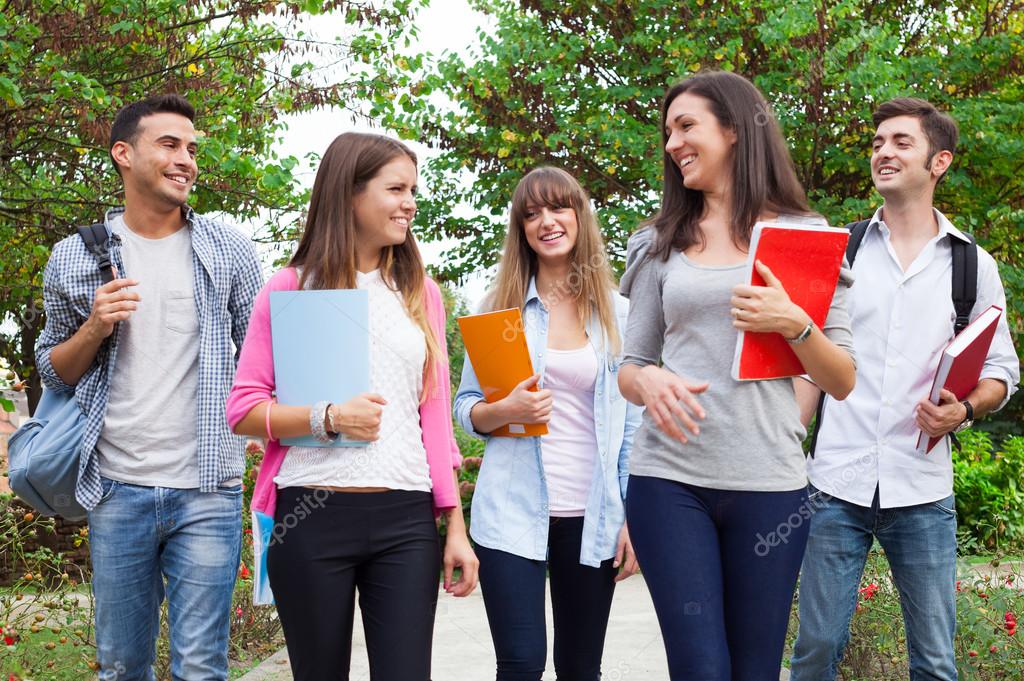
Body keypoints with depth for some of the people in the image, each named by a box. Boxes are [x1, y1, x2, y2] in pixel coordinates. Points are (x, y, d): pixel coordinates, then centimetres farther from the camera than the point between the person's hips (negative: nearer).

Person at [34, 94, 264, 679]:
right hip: (117, 489, 2)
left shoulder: (230, 250, 4)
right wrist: (94, 329, -7)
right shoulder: (75, 258, 6)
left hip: (207, 487, -1)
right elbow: (53, 372, 13)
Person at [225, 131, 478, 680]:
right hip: (312, 516, -2)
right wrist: (328, 418, -16)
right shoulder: (290, 288, 2)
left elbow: (435, 418, 12)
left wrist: (456, 525, 7)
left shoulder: (421, 293, 12)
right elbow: (242, 411, 0)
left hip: (405, 518, 2)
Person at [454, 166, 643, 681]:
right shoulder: (499, 306, 4)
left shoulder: (617, 312, 5)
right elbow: (464, 407, 7)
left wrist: (633, 516, 0)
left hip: (591, 516, 1)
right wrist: (504, 411, -15)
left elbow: (631, 424, 6)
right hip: (512, 511, -1)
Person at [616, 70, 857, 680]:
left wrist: (794, 324, -13)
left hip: (769, 483, -1)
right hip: (669, 477, 1)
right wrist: (649, 382, -10)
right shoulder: (662, 243, 11)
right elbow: (631, 367, 13)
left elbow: (843, 382, 6)